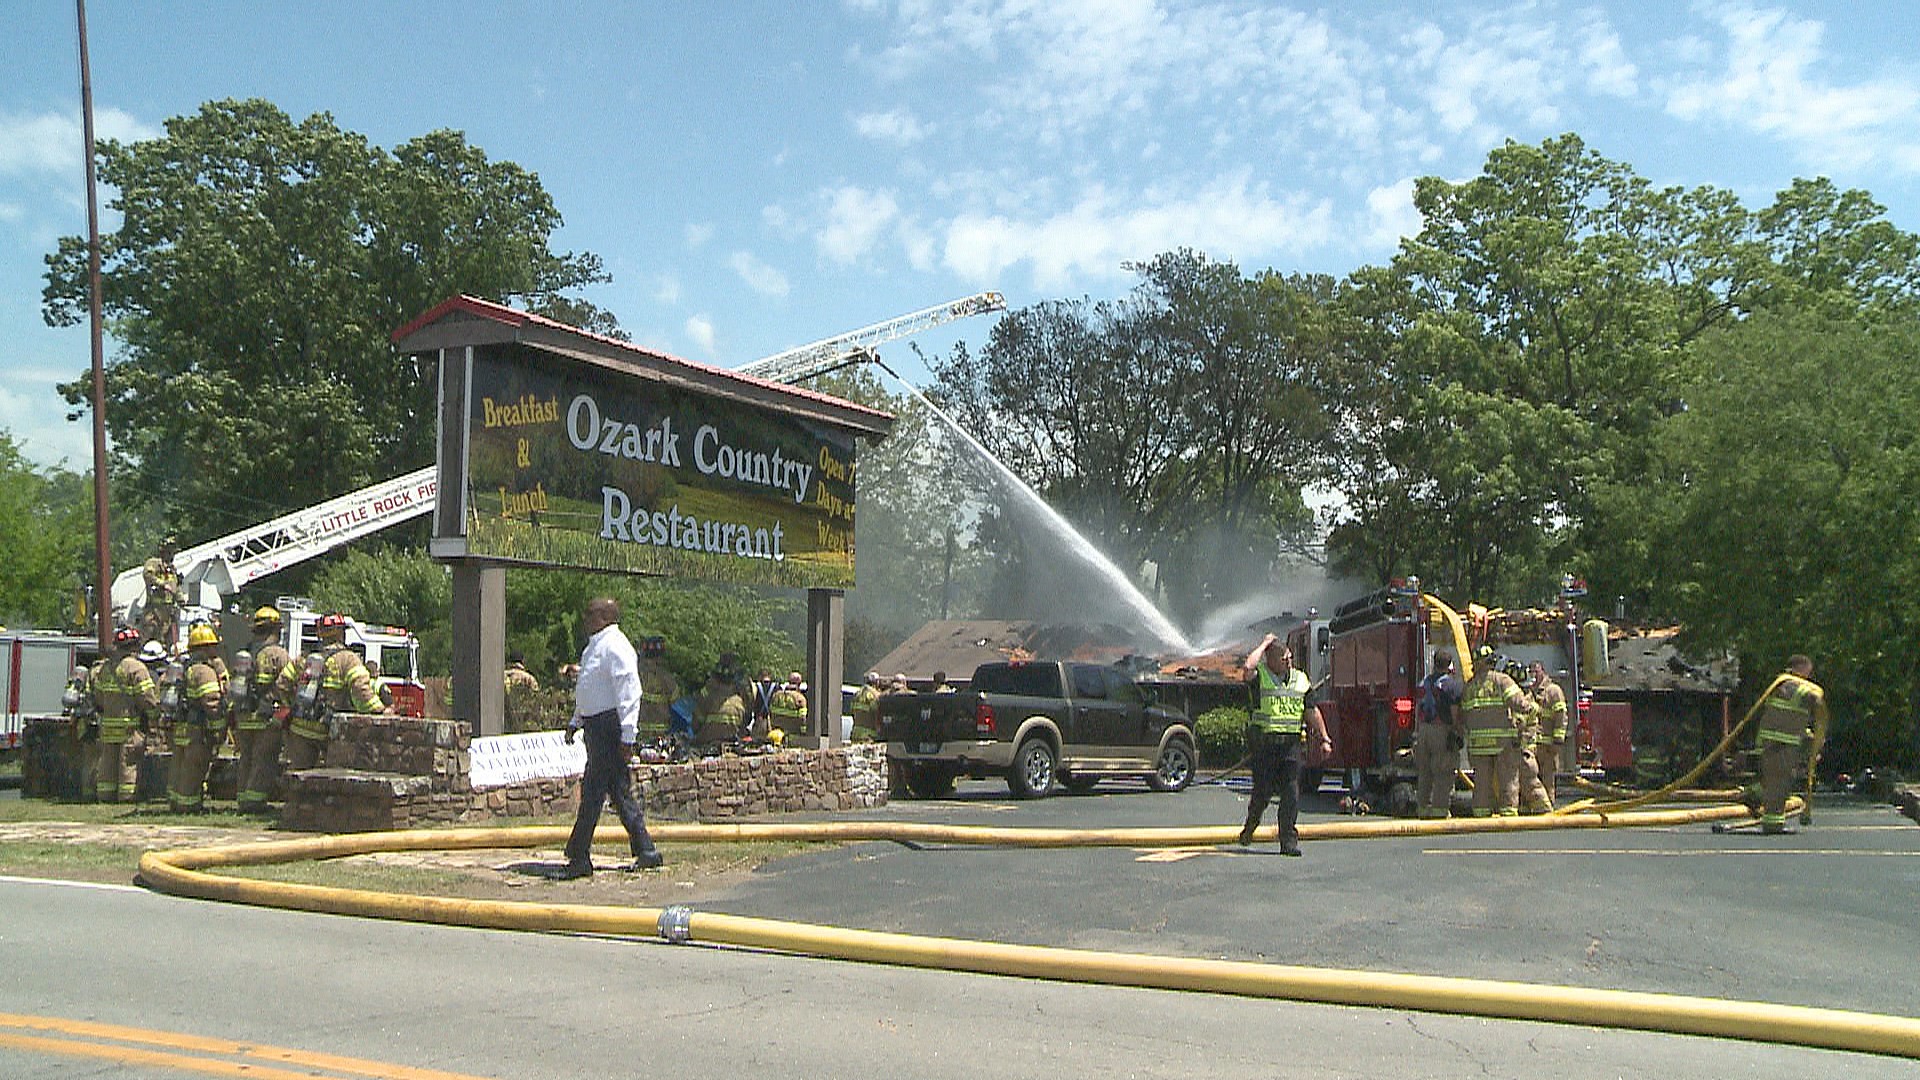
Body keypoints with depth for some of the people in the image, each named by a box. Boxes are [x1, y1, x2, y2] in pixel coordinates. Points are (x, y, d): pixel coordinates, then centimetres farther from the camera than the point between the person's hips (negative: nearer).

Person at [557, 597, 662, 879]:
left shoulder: (616, 647, -15)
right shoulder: (595, 645, 16)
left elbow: (629, 694, -19)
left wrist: (627, 737, -22)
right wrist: (576, 721, 24)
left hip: (609, 726, -10)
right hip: (596, 726, 10)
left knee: (593, 792, -6)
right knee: (619, 792, 11)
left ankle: (579, 858, -1)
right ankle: (646, 852, 16)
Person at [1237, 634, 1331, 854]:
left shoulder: (1300, 679, 12)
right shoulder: (1260, 676, -1)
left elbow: (1312, 712, 17)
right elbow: (1247, 667, -25)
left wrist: (1324, 739, 14)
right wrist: (1264, 644, -12)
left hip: (1291, 743, 3)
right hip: (1264, 743, -3)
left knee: (1291, 792, -3)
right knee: (1263, 790, 2)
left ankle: (1289, 840, 0)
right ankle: (1251, 824, 30)